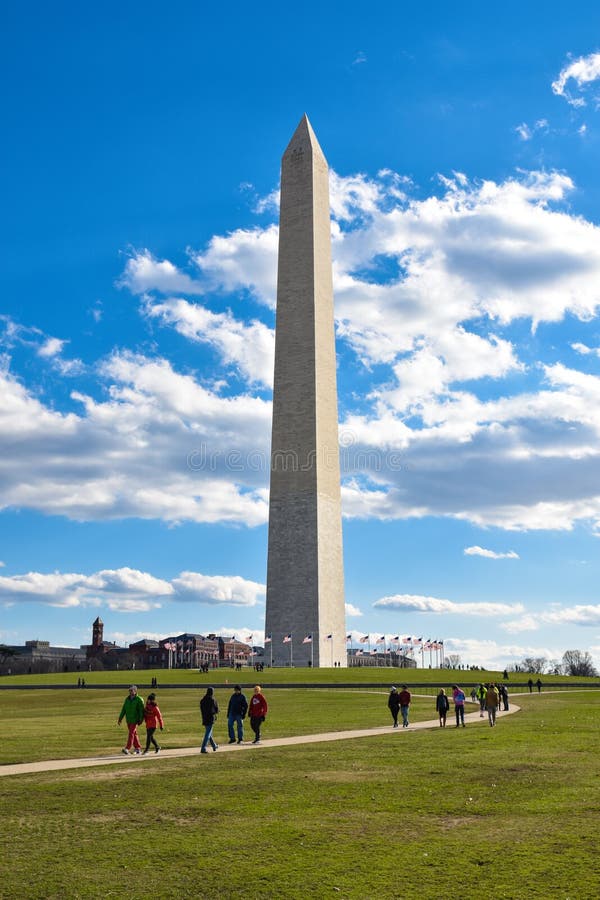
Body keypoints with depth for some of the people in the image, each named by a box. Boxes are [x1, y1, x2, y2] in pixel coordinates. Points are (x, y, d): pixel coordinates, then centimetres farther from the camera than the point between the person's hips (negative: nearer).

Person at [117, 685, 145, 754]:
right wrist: (120, 718, 8)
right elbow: (124, 709, 11)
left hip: (135, 720, -6)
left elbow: (141, 710, -11)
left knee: (131, 733, -13)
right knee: (134, 734, 11)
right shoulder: (127, 699, 8)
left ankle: (127, 748, -16)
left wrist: (141, 720, -16)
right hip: (128, 720, 6)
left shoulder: (139, 700, -9)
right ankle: (138, 747, 20)